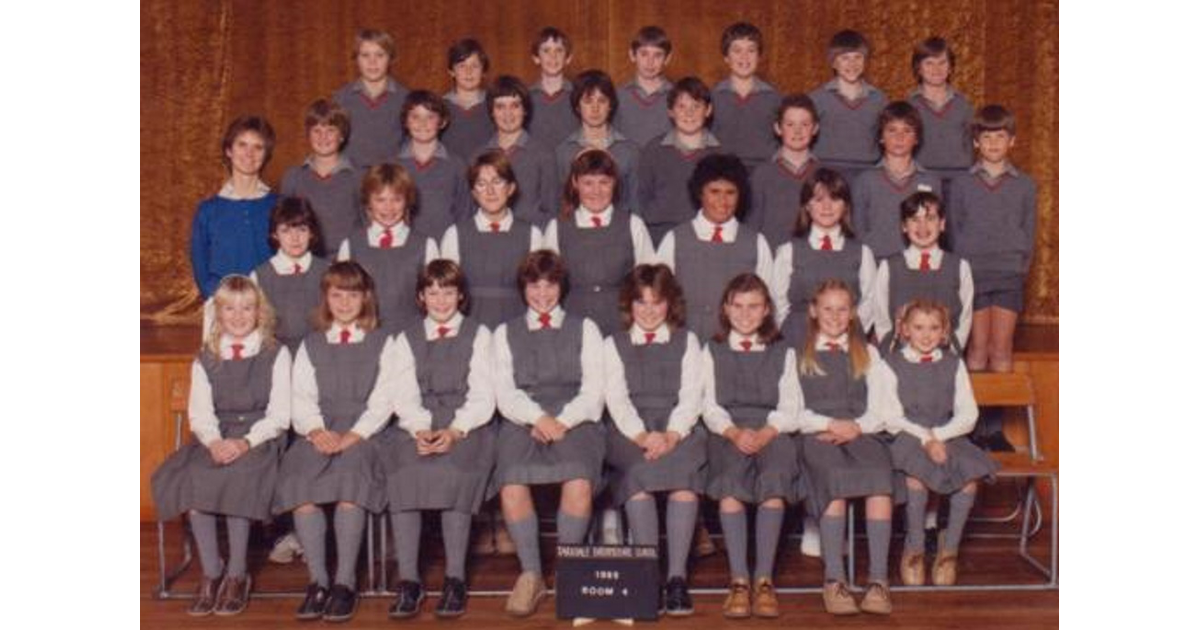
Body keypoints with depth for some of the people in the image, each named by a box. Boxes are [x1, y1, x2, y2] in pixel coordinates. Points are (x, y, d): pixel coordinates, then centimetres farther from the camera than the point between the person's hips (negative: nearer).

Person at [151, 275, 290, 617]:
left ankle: (237, 574, -21)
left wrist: (245, 442, -19)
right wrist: (214, 441, -17)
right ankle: (210, 572, -17)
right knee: (192, 475, -28)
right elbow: (199, 413, 5)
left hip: (259, 439, -3)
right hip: (216, 440, 3)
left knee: (238, 475, -34)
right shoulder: (205, 359, 16)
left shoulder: (276, 355, 7)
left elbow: (279, 415, -2)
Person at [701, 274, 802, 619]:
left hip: (772, 431, 0)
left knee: (775, 478, -35)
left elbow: (790, 408, 7)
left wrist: (766, 432, -14)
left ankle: (764, 579, -34)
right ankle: (738, 579, -36)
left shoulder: (783, 352, 20)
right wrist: (733, 432, -13)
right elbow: (710, 406, 8)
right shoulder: (713, 351, 21)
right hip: (728, 432, 0)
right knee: (730, 479, -35)